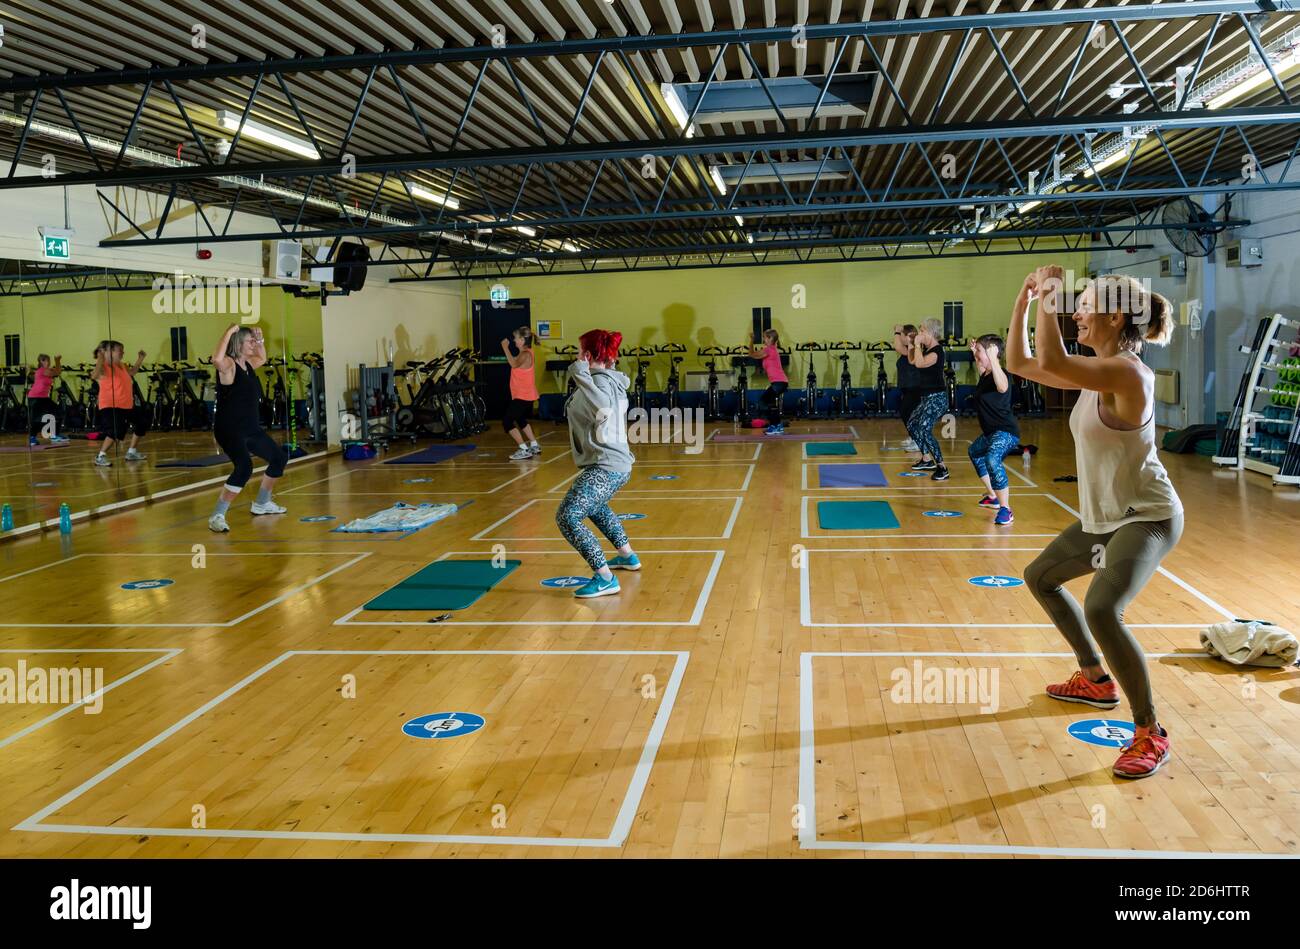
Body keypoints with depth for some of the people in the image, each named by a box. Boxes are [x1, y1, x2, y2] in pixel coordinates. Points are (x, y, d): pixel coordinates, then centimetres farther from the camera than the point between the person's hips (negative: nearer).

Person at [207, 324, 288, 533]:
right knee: (244, 467, -30)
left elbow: (262, 358, 34)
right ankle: (217, 517, -22)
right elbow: (217, 359, -40)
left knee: (280, 458, 21)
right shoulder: (228, 364, -14)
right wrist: (229, 333, -30)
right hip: (229, 430, -10)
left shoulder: (248, 364, 10)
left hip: (252, 428, 10)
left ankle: (262, 503, 38)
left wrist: (260, 338, 18)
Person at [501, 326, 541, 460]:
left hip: (523, 397, -11)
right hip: (527, 395, 11)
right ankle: (534, 446, 35)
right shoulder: (526, 353, 12)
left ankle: (524, 450, -9)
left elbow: (514, 364, -38)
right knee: (521, 420, 28)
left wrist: (505, 348, -30)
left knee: (507, 422, -9)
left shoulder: (525, 354, -19)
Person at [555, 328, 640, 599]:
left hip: (604, 467, -11)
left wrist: (580, 373, -32)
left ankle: (605, 579, -17)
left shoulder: (600, 381, -17)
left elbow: (602, 406, -39)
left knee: (568, 517, -15)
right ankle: (628, 556, 48)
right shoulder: (612, 379, 11)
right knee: (595, 507, 36)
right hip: (619, 463, 11)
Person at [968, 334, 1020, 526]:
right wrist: (975, 353, 30)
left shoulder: (1000, 374, -21)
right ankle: (992, 496, 50)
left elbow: (1002, 387, -49)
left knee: (992, 460, -36)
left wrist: (992, 358, -53)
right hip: (991, 432, 11)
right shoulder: (985, 375, 7)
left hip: (1005, 432, -11)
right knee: (975, 452, 35)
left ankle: (1005, 511, -33)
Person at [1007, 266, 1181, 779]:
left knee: (1102, 610, -30)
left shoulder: (1126, 371, -24)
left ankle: (1150, 734, -13)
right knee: (1040, 577, 24)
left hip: (1147, 518, -10)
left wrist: (1050, 293, -28)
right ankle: (1095, 680, 38)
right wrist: (1024, 299, 4)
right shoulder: (1096, 372, 4)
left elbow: (1050, 361, -40)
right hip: (1103, 516, 10)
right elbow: (1020, 363, 12)